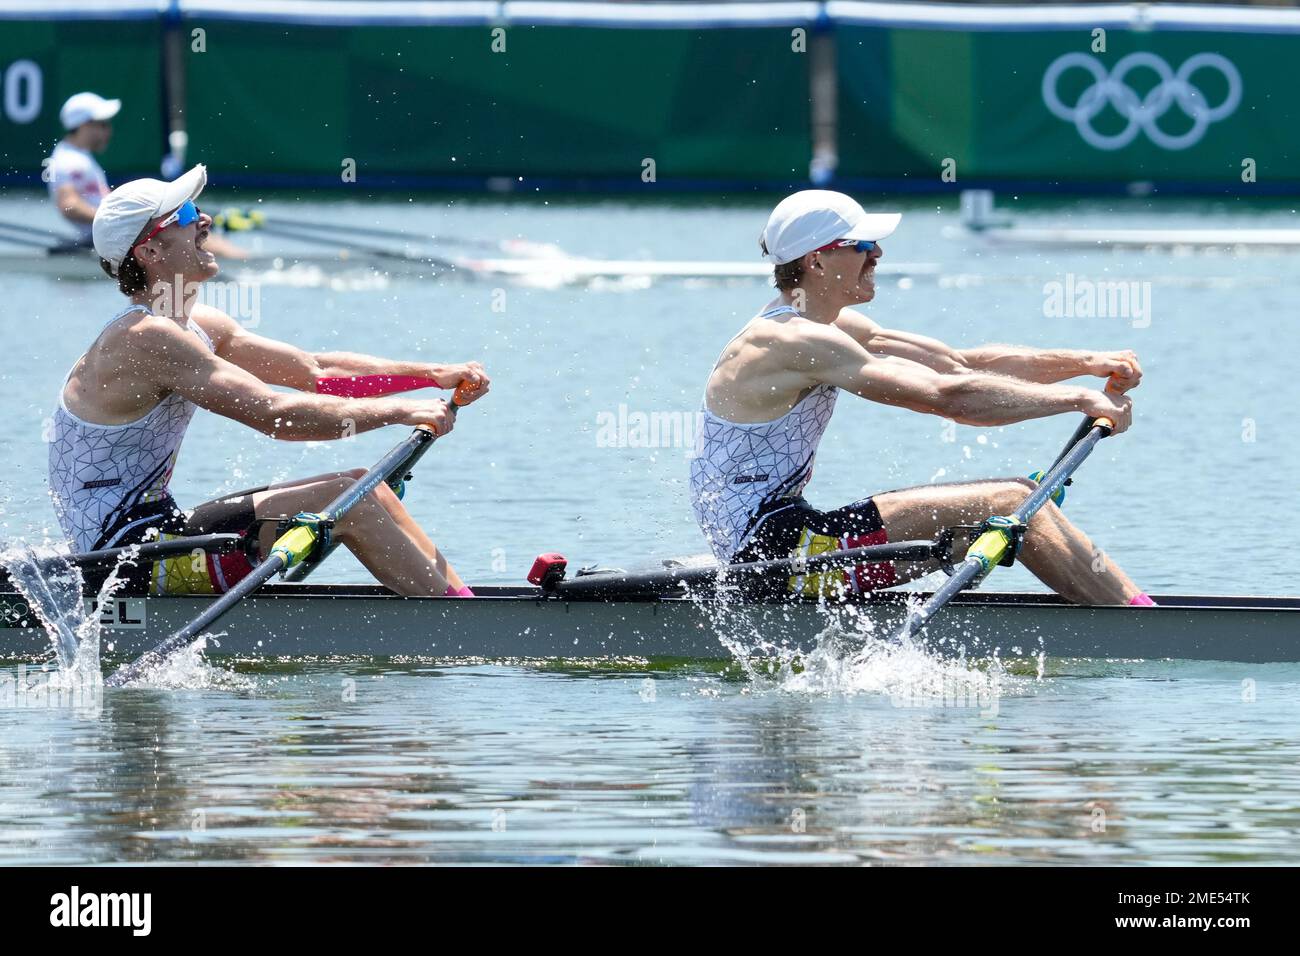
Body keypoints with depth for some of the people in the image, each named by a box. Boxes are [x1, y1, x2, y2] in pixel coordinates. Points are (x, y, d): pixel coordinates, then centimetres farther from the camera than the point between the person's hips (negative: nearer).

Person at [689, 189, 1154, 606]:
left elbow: (959, 364, 11)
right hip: (775, 549, -11)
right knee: (1013, 503, -13)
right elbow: (945, 395, -25)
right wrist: (1079, 399, -20)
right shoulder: (797, 342, -19)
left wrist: (1086, 362, 3)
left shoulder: (832, 327, 13)